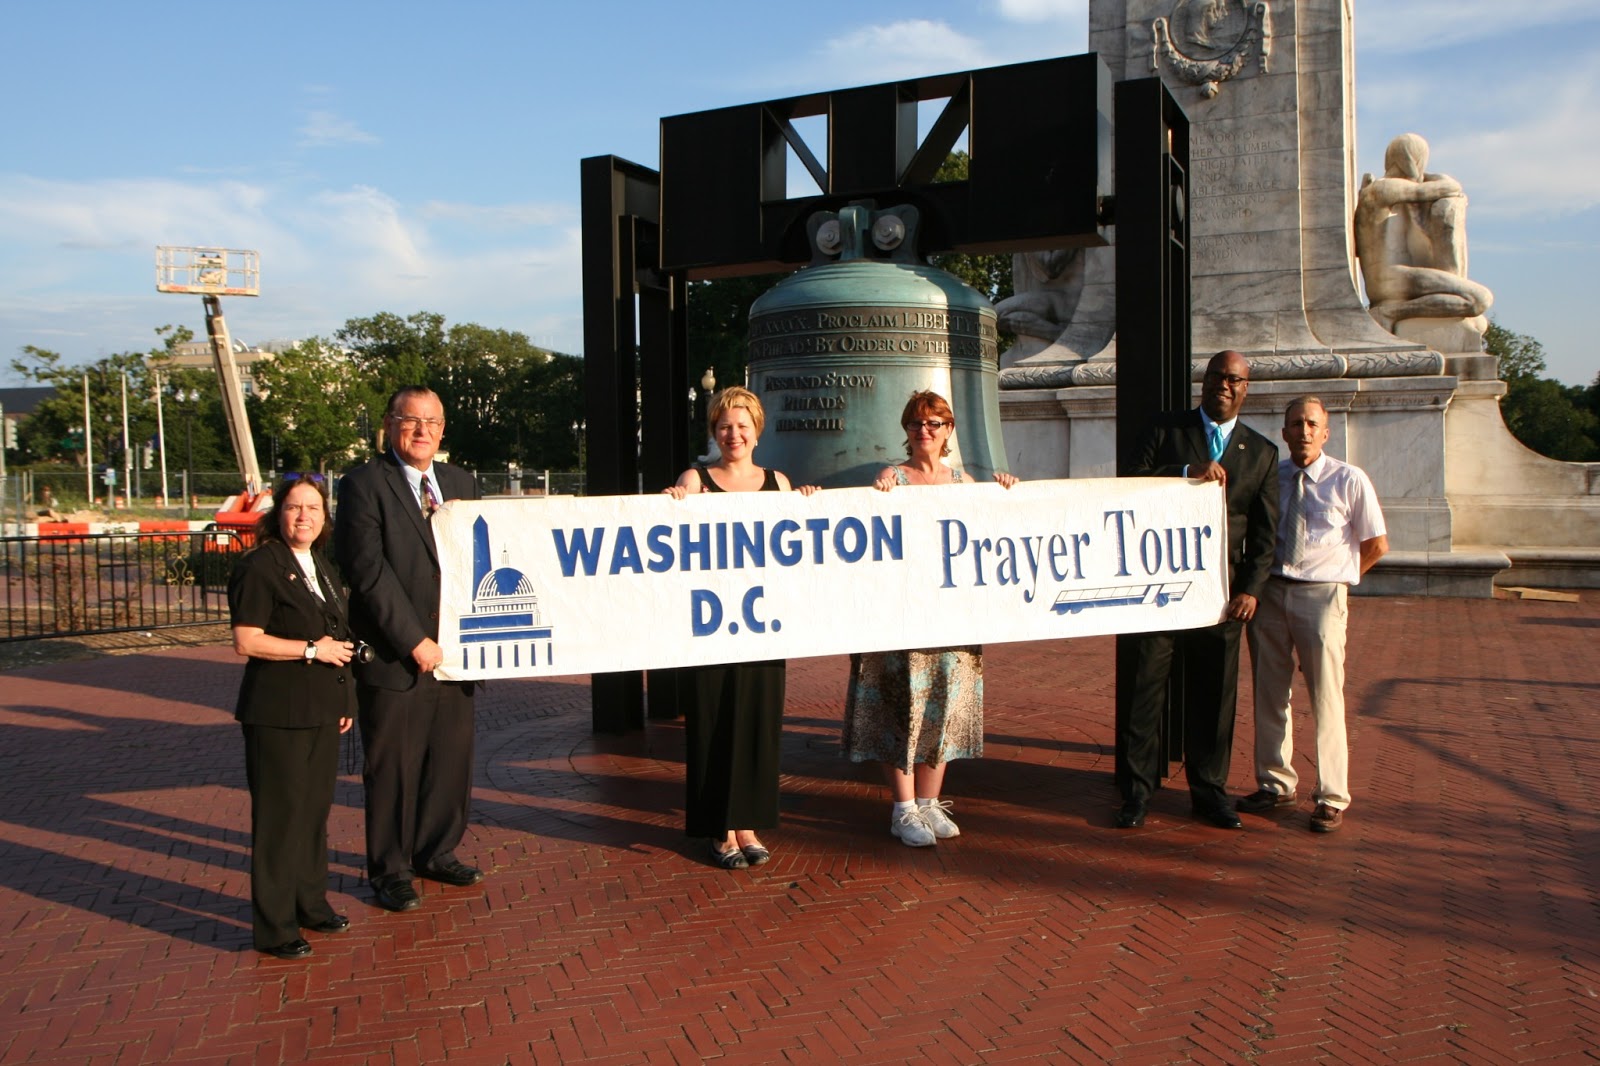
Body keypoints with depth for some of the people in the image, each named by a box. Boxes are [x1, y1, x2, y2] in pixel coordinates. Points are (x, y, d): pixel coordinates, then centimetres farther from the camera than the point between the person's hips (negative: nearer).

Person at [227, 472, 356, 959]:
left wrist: (344, 699, 19)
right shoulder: (260, 567, -11)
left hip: (321, 710, 8)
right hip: (278, 713, -7)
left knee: (316, 809, 14)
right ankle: (274, 928, 9)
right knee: (280, 815, -1)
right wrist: (312, 650, -15)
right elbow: (247, 642, -16)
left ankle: (311, 905, 27)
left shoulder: (322, 567, 14)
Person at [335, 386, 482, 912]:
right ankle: (390, 870, 22)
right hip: (394, 657, -5)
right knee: (393, 768, 6)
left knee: (452, 759, 13)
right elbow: (368, 571, -14)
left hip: (454, 651, 6)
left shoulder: (461, 483, 12)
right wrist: (414, 641, -16)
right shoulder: (365, 484, -7)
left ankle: (436, 852, 32)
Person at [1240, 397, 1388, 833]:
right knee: (1269, 696, 9)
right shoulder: (1269, 477, 6)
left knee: (1326, 699, -2)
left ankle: (1332, 798, 8)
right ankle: (1275, 785, 22)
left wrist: (1337, 578, 5)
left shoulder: (1349, 480, -2)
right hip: (1270, 593, 4)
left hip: (1321, 596, -3)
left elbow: (1377, 544, 4)